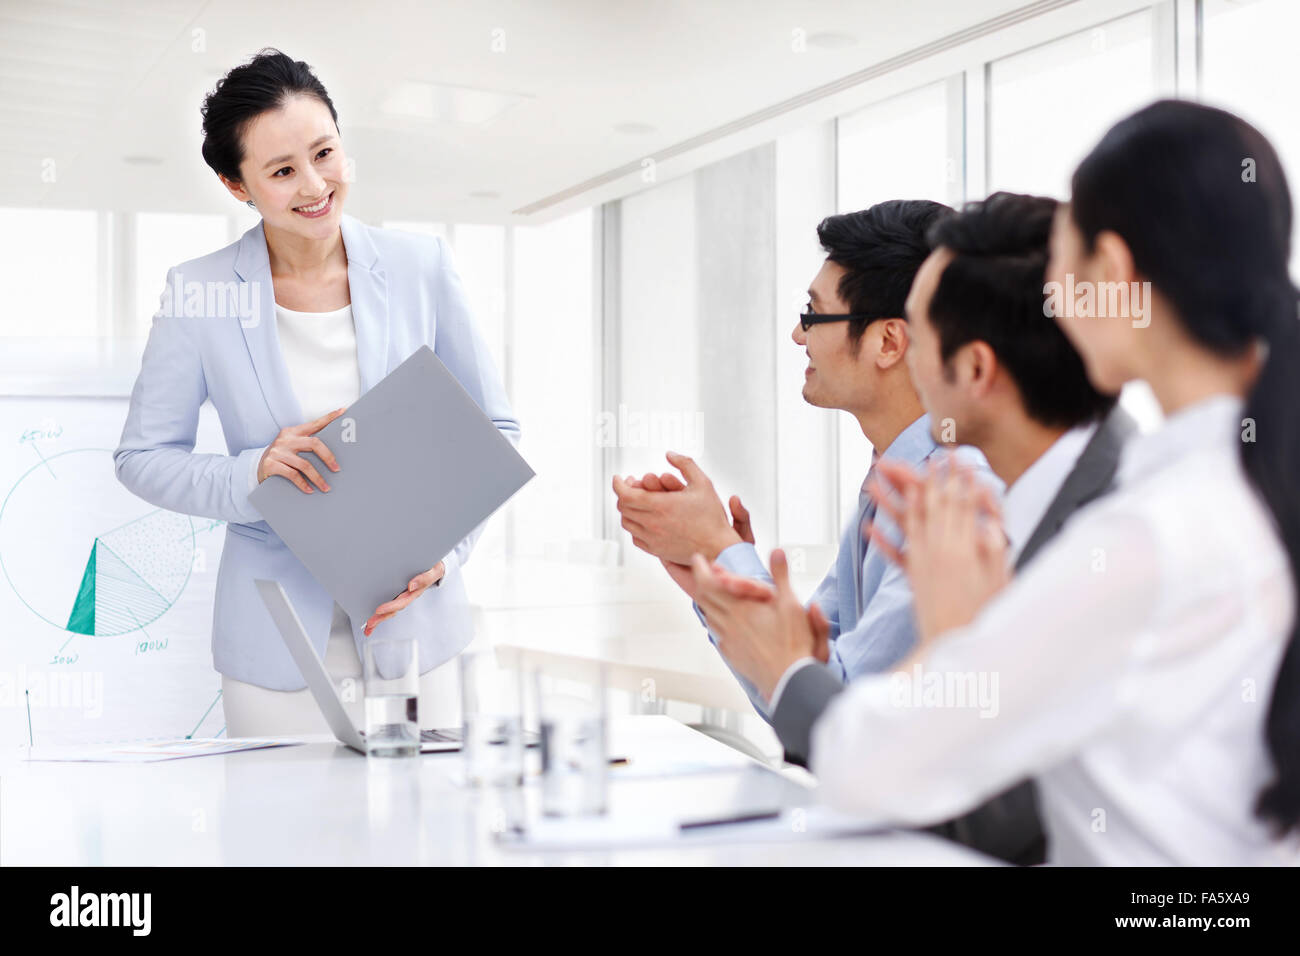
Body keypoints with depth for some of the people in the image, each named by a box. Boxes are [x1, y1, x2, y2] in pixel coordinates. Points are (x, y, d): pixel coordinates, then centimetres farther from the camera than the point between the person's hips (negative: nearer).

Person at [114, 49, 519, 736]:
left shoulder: (421, 268, -2)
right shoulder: (197, 293, -5)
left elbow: (492, 430, 4)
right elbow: (141, 457, 1)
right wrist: (251, 473, -18)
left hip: (413, 625, 1)